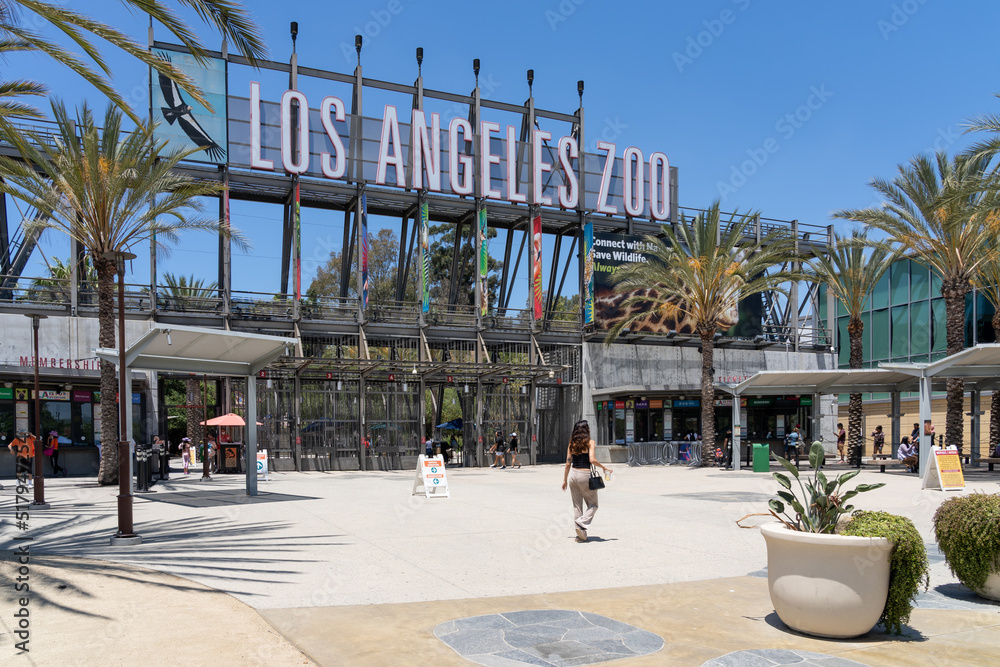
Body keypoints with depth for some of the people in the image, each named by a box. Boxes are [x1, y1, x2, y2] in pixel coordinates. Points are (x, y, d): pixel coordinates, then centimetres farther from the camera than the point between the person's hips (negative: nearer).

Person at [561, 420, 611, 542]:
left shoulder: (571, 444, 7)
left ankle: (580, 535, 12)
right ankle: (582, 523, -12)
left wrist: (565, 480, 15)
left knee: (577, 506, 11)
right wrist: (604, 467, -2)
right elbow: (592, 460, -17)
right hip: (585, 475, -5)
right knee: (592, 504, 11)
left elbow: (568, 463, 8)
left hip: (573, 474, 5)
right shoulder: (590, 443, -6)